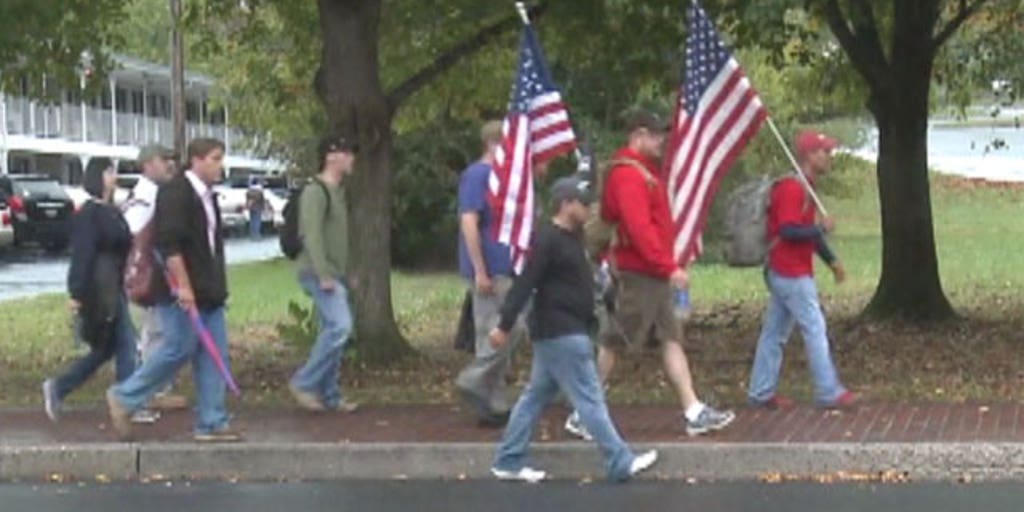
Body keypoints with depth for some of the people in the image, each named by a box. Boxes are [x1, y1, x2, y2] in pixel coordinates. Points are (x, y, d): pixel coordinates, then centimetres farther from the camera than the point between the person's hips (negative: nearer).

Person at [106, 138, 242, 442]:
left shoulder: (207, 196, 17)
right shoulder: (175, 193, -13)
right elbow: (169, 243, -21)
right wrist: (182, 285, -23)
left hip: (207, 292, 9)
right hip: (181, 292, -9)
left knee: (214, 355, 6)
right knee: (179, 349, -7)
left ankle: (212, 424, 9)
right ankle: (124, 399, 8)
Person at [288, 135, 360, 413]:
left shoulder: (338, 192, 18)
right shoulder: (315, 191, -12)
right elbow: (312, 235, -20)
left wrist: (347, 274, 21)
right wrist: (323, 275, -25)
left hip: (334, 274, 10)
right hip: (320, 273, -10)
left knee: (333, 331, 9)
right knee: (340, 326, -18)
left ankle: (329, 395, 13)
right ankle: (304, 383, -10)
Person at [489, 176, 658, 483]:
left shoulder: (571, 238, 16)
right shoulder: (548, 240, -14)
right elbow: (525, 284, -19)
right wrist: (505, 326, -22)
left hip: (566, 331, 10)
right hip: (560, 333, -10)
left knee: (536, 396, 11)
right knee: (589, 399, -6)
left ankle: (508, 462, 15)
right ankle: (620, 463, -4)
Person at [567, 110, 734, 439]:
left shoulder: (644, 170, 16)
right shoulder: (628, 174, -16)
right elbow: (639, 228, -24)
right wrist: (669, 266, -25)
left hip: (655, 276, 10)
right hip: (637, 276, -10)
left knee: (672, 340, 8)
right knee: (613, 344, -3)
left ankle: (694, 413, 9)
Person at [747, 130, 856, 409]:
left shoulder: (804, 188, 16)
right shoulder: (792, 188, -17)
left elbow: (808, 231, 23)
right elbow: (788, 230, -25)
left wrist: (831, 260, 20)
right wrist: (822, 228, -15)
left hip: (786, 273, 10)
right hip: (792, 275, -10)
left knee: (775, 332, 10)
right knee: (815, 330, -4)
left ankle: (761, 392, 13)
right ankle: (829, 393, 1)